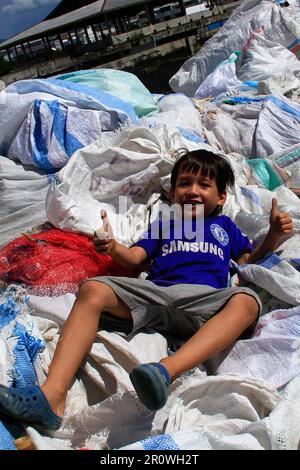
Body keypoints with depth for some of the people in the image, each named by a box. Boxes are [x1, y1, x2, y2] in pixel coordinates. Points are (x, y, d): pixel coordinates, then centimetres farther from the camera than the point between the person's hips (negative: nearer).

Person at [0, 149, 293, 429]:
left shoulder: (225, 226, 33)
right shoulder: (163, 225, 32)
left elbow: (249, 261, 27)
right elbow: (134, 257, 19)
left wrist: (274, 237, 9)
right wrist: (112, 247, -3)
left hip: (206, 299, -1)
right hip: (155, 292, 2)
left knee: (246, 302, -33)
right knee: (92, 290, -21)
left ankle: (167, 370, -53)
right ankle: (52, 396, -35)